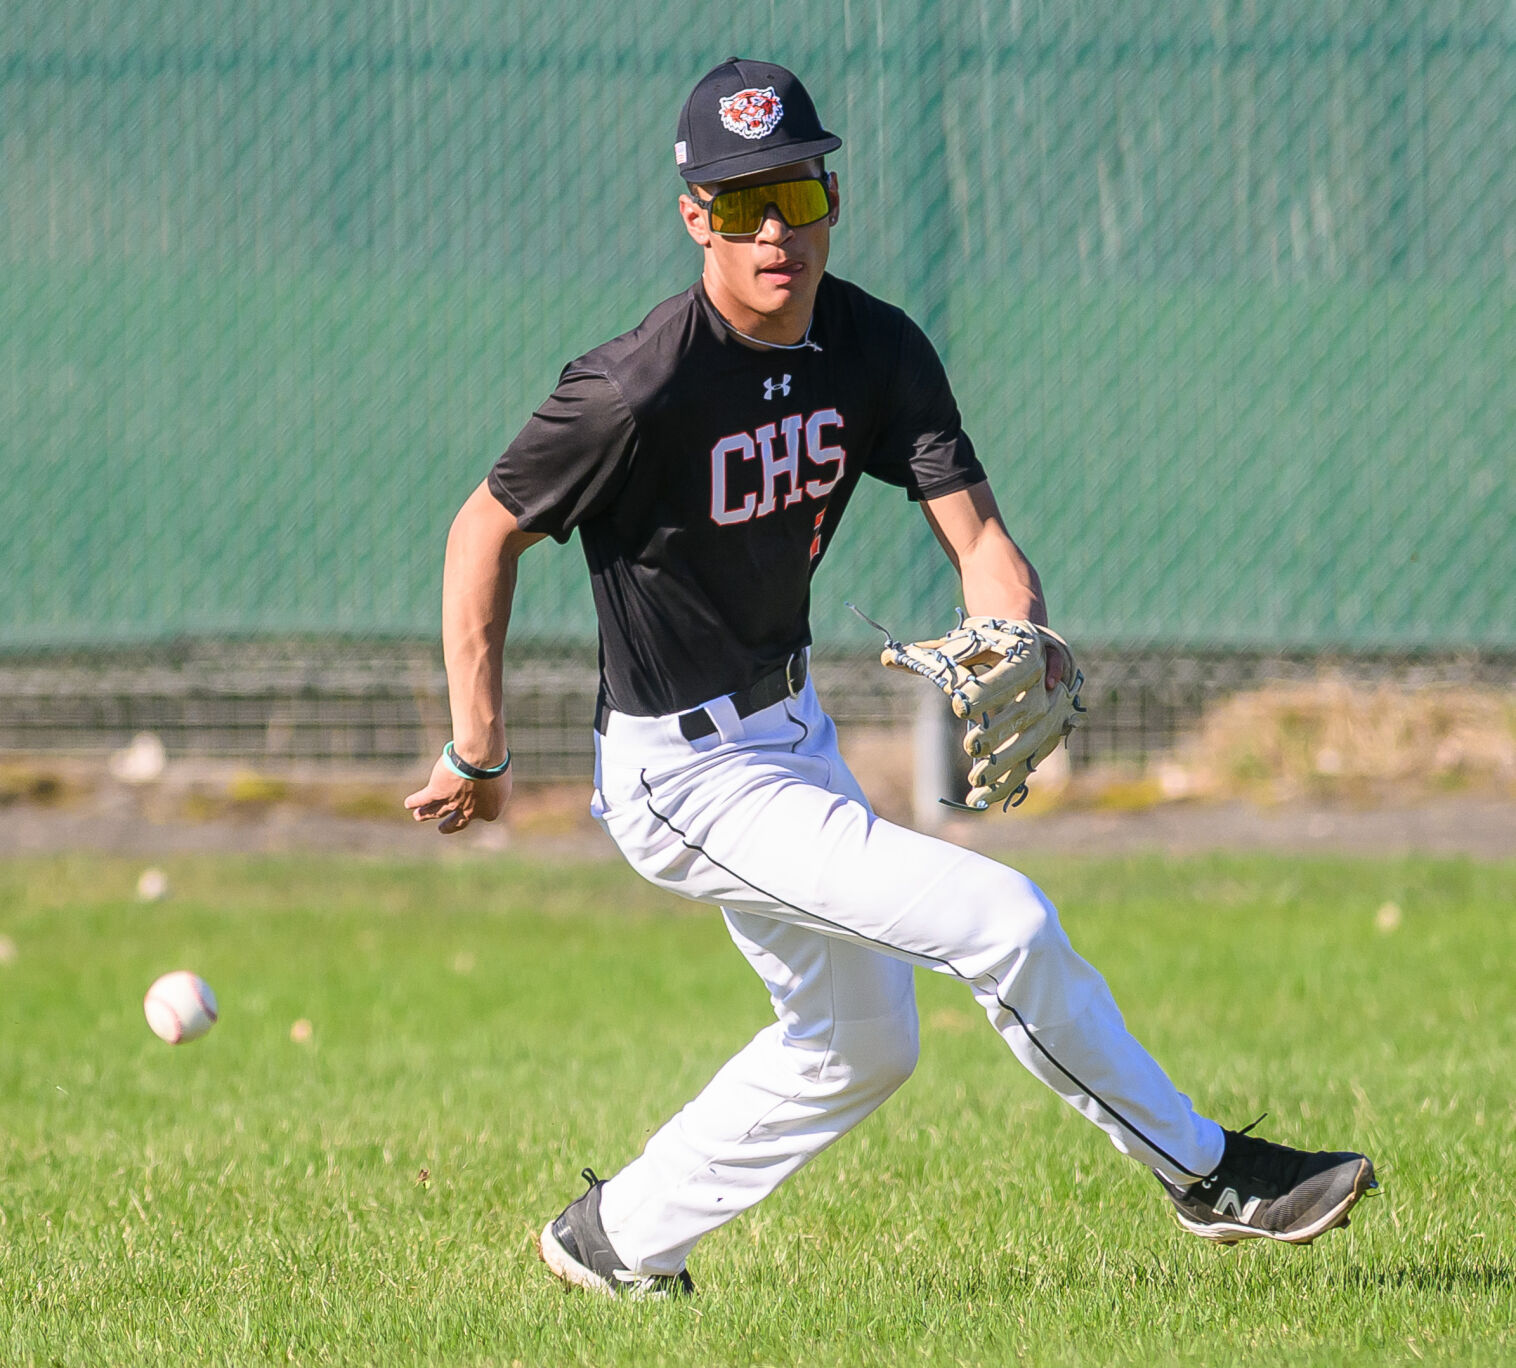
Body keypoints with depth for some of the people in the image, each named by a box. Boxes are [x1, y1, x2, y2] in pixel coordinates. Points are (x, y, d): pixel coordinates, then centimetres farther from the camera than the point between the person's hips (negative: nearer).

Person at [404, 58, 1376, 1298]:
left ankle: (617, 1243, 32)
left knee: (860, 1045, 23)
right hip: (687, 776, -9)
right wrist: (478, 754, -13)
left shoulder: (875, 350, -7)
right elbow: (486, 534, -16)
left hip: (790, 728, 9)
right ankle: (1207, 1174, 2)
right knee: (1001, 920, -15)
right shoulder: (646, 389, -26)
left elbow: (975, 533, -11)